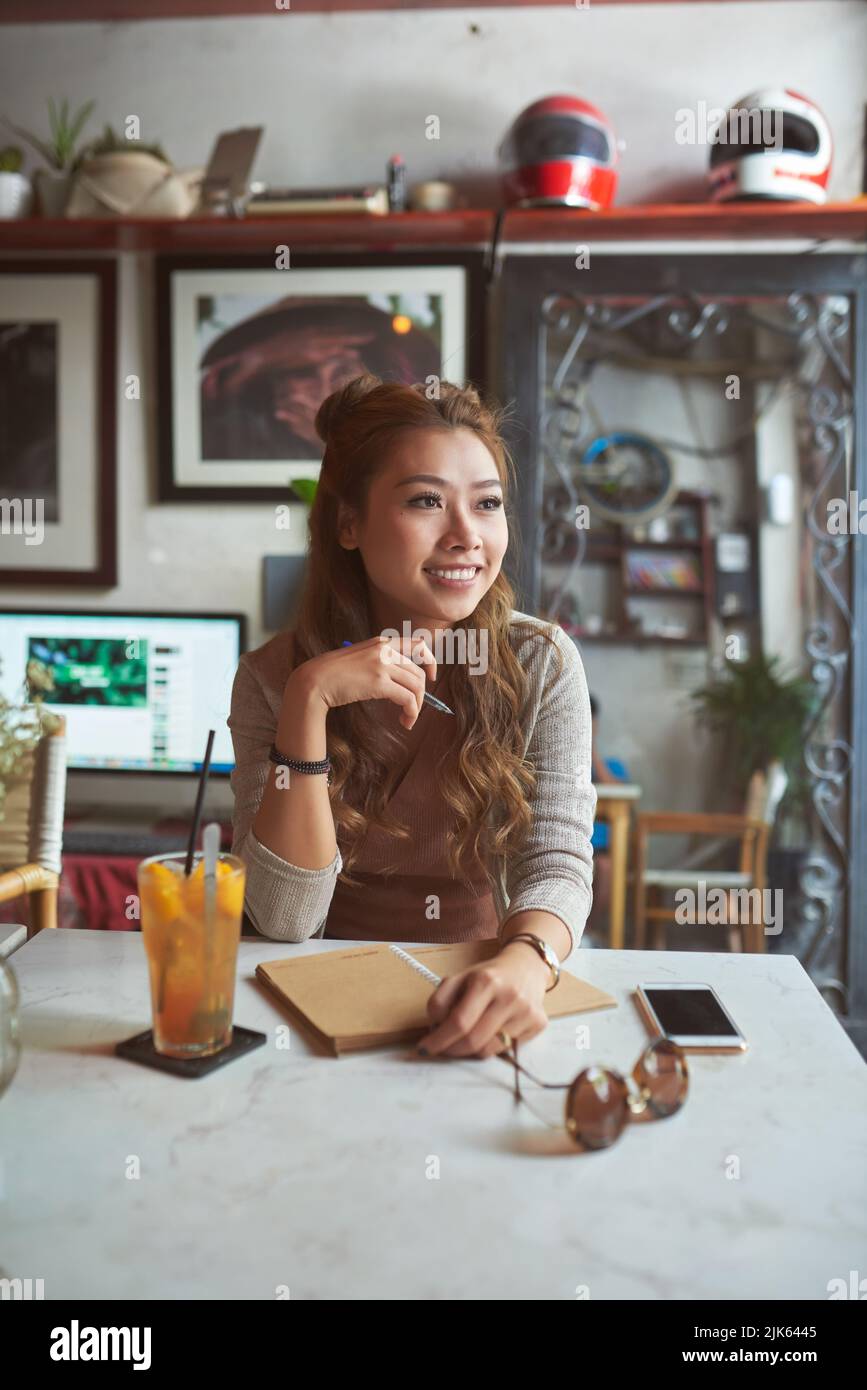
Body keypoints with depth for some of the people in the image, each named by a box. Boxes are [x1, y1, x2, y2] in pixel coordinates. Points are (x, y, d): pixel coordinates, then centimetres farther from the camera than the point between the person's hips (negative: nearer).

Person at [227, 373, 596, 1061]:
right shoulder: (272, 675, -7)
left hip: (489, 985, 1)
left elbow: (559, 862, -12)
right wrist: (309, 701, -23)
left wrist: (525, 963, -34)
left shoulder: (541, 662, -6)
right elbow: (286, 919, -14)